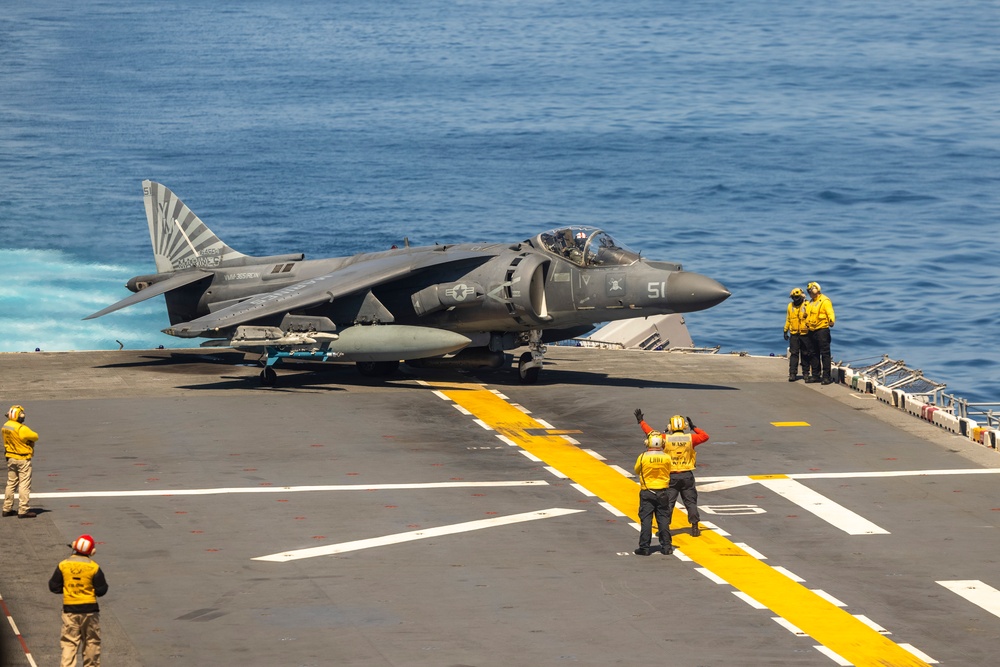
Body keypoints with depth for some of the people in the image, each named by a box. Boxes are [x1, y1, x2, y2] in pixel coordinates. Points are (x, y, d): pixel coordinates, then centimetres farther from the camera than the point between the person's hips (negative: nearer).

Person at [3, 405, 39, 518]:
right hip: (23, 459, -8)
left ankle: (7, 509, 21)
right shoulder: (21, 429, -23)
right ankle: (23, 511, -2)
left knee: (11, 483, 16)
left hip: (11, 458, 8)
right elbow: (35, 437, -15)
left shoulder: (5, 427, 1)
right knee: (24, 485, -2)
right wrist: (31, 440, 7)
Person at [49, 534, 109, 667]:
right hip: (89, 609, -1)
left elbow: (54, 586, 2)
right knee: (92, 641, 12)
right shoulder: (94, 567, -8)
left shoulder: (63, 565, -4)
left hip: (70, 610, 1)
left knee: (69, 642, 2)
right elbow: (101, 590, -4)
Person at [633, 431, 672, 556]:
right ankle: (666, 547, 12)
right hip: (662, 491, 2)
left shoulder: (643, 457, -12)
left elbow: (637, 471, 4)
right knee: (663, 519, 9)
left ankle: (644, 548, 2)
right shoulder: (666, 457, -7)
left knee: (646, 520, 2)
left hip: (646, 492, -2)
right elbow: (668, 472, 6)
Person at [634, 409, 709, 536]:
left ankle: (665, 527, 3)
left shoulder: (666, 439, -8)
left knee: (667, 502, 5)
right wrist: (694, 427, 17)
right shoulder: (690, 439, -5)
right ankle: (695, 527, 9)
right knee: (691, 502, 9)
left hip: (672, 476, -1)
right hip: (687, 475, 1)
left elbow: (651, 433, 3)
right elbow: (705, 436, 9)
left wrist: (641, 421, 17)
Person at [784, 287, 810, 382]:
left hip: (805, 334, -3)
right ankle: (792, 373, -1)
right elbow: (788, 319, 17)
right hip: (794, 334, 3)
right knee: (794, 354, -1)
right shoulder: (790, 306, 9)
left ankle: (805, 373, 15)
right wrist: (785, 331, 14)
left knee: (805, 354, 6)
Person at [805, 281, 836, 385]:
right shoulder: (811, 302, 19)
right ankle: (815, 375, 19)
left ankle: (826, 376, -8)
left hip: (822, 330, -9)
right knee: (814, 354, 12)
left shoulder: (824, 301, -7)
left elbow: (830, 312, -19)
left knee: (825, 353, -8)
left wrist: (831, 321, -35)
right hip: (812, 331, 9)